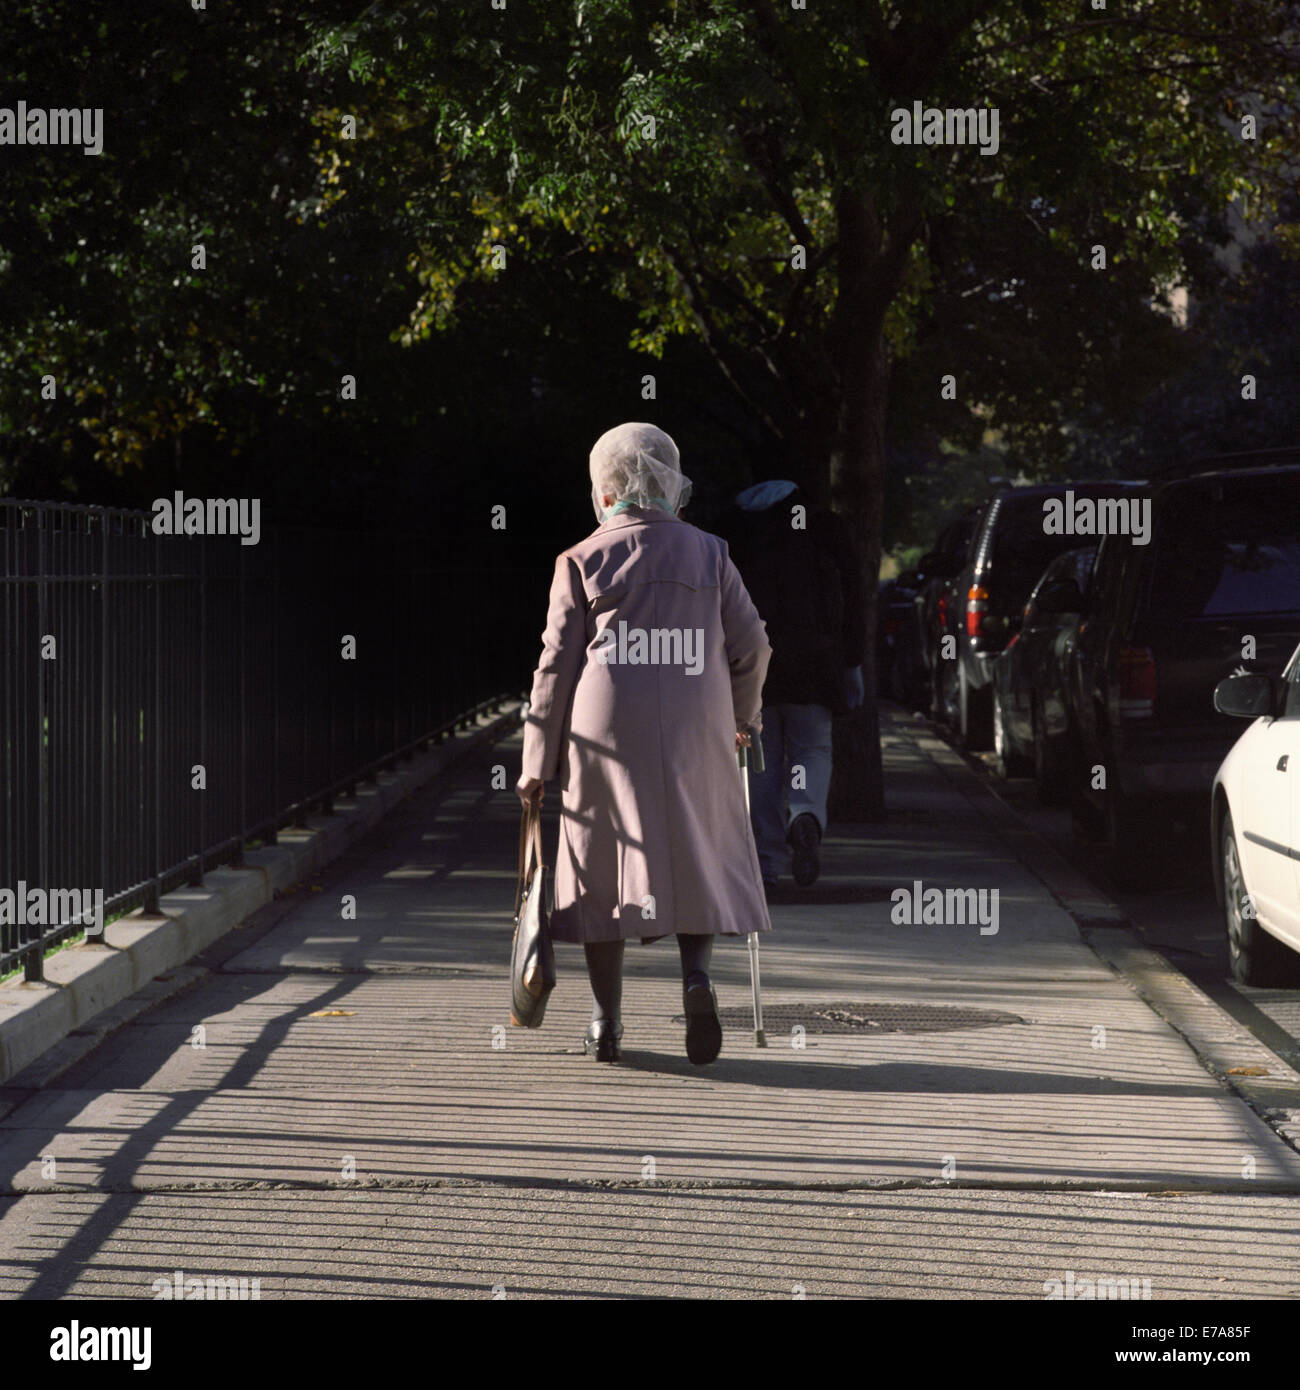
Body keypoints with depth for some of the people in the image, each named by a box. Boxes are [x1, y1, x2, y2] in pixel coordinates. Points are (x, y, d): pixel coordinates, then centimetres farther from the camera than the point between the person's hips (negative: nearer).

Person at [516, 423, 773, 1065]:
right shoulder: (708, 553, 8)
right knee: (696, 857, 11)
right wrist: (742, 717, 26)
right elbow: (751, 645, 9)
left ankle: (605, 1019, 8)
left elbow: (557, 663, 0)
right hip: (693, 731, 1)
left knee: (603, 866, 6)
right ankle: (697, 972, -14)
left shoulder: (581, 561, 2)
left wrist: (538, 761, 4)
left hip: (607, 727, -1)